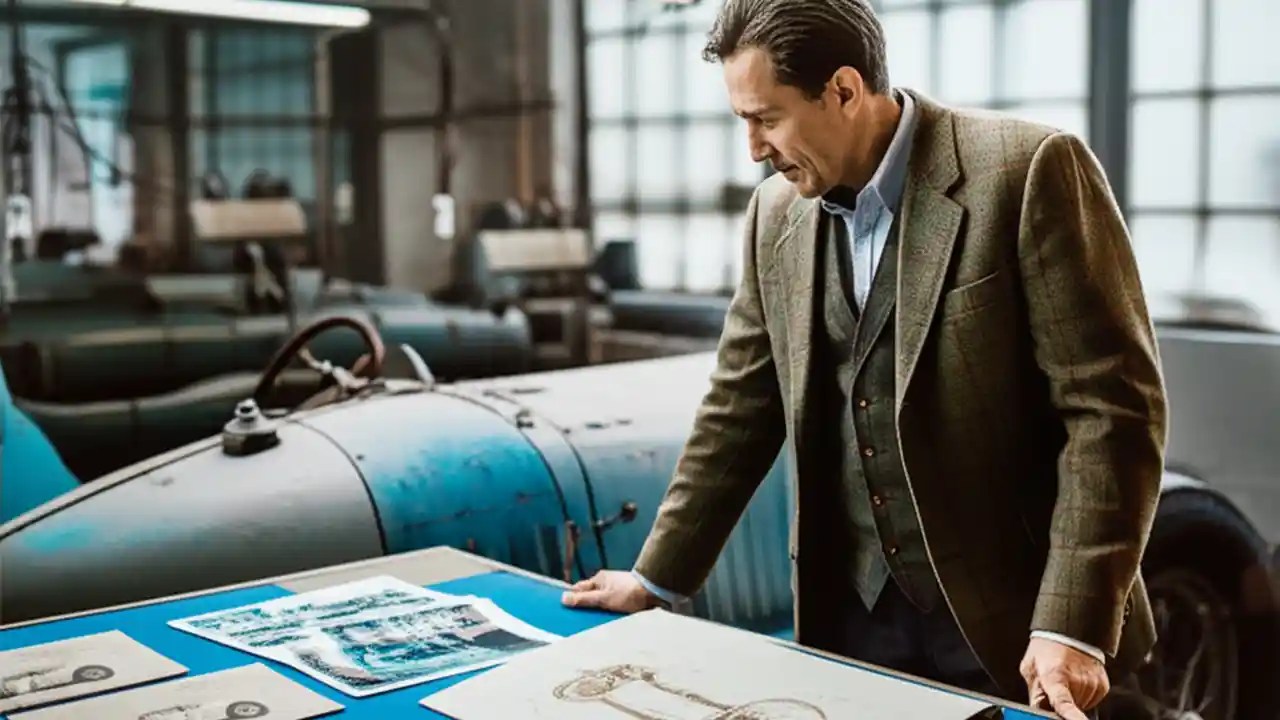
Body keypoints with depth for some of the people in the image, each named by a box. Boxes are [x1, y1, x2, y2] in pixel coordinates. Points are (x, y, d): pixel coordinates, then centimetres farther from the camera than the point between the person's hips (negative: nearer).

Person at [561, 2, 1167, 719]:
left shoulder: (1028, 171, -13)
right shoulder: (779, 212, 5)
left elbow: (1112, 404, -15)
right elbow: (740, 408, 11)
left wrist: (1072, 624, -19)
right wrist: (658, 577, 11)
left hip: (1007, 620, -5)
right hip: (854, 616, 5)